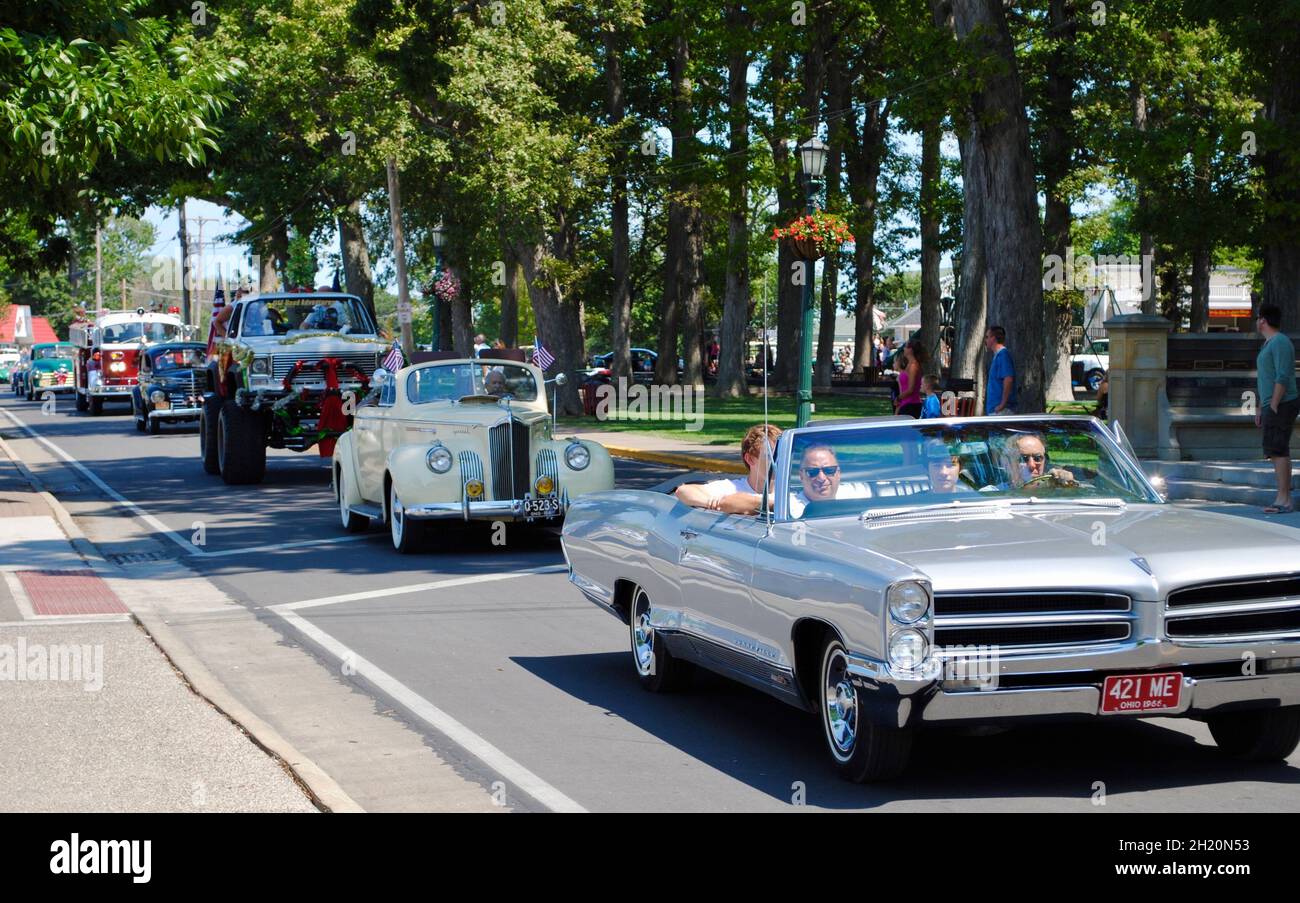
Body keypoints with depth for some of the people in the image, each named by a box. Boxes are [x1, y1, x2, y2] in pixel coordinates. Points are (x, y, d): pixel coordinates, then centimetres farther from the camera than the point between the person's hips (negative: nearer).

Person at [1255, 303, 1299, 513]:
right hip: (1271, 407, 10)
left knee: (1278, 451, -13)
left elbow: (1283, 377, -19)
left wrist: (1273, 407, -21)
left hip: (1281, 406, -10)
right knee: (1276, 452, 8)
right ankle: (1283, 499, 9)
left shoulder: (1280, 342, -11)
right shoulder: (1268, 344, 21)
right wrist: (1260, 408, 24)